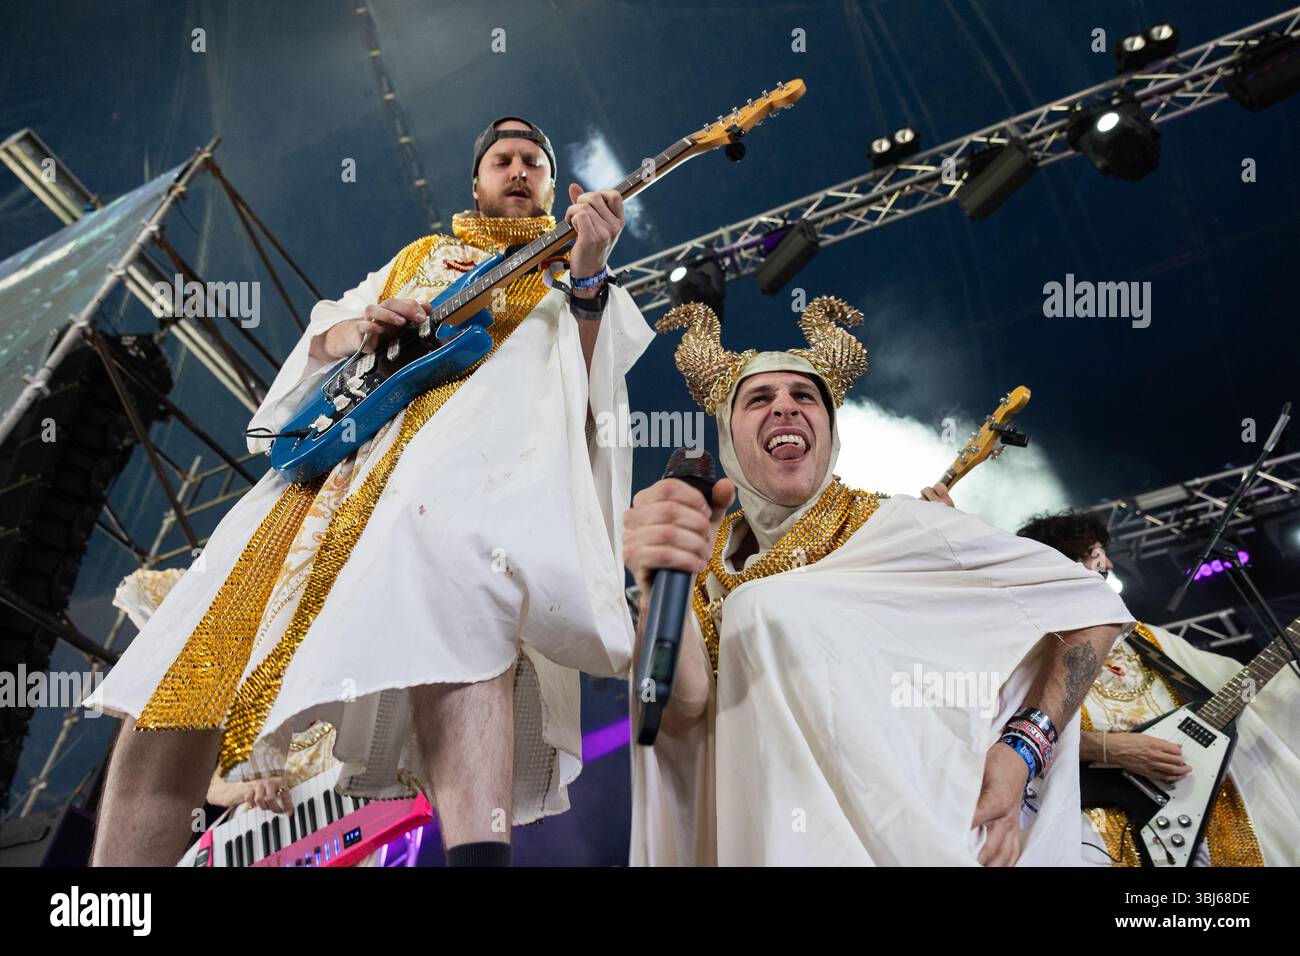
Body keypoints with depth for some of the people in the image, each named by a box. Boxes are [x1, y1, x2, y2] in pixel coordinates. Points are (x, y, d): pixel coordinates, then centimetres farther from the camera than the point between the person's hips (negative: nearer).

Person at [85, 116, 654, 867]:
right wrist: (366, 326, 6)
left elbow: (584, 384, 4)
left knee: (450, 579, -44)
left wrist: (588, 275, -12)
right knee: (184, 671, -7)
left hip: (479, 442, -5)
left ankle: (480, 851, -56)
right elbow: (323, 339, 30)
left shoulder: (563, 268, 22)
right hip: (350, 441, 5)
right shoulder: (418, 255, 34)